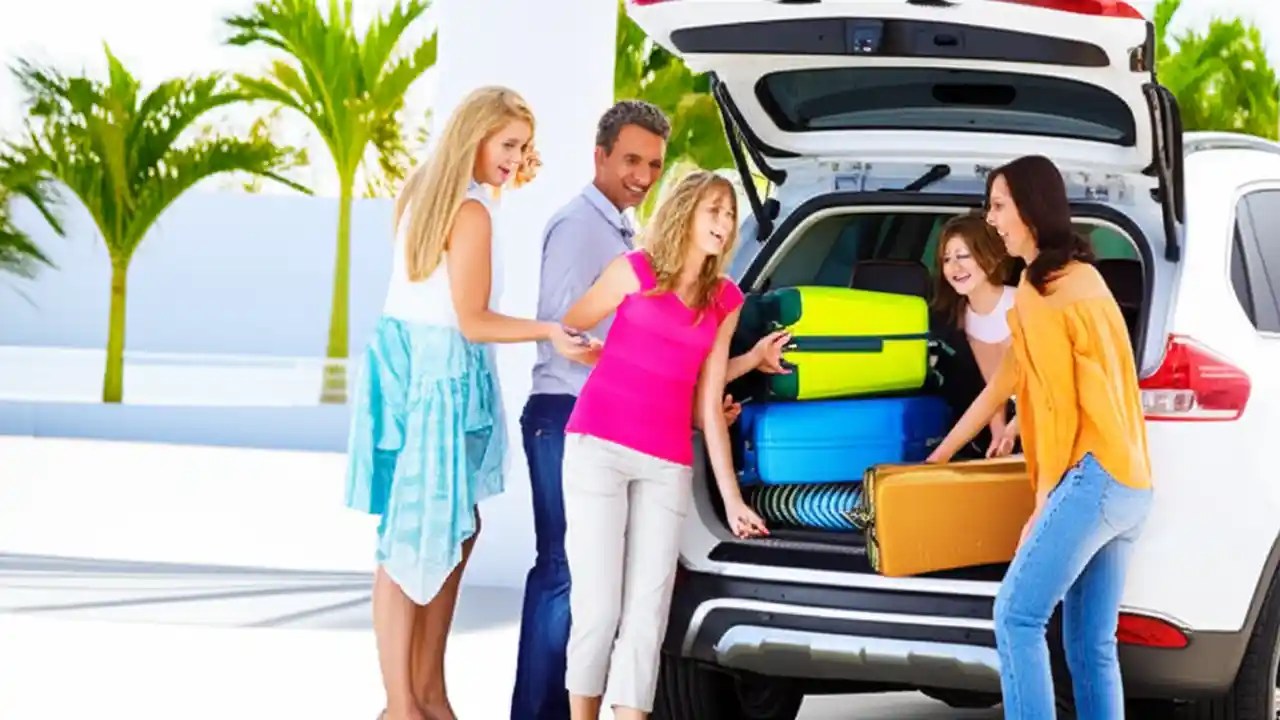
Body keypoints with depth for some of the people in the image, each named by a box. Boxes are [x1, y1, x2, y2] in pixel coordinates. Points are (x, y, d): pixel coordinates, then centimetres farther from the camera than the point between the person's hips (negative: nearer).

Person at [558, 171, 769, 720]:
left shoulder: (726, 302, 12)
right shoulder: (634, 270, 2)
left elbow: (709, 407, 13)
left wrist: (731, 497, 11)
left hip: (667, 466, 3)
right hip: (598, 446, -3)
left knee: (647, 615, -2)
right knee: (598, 606, -6)